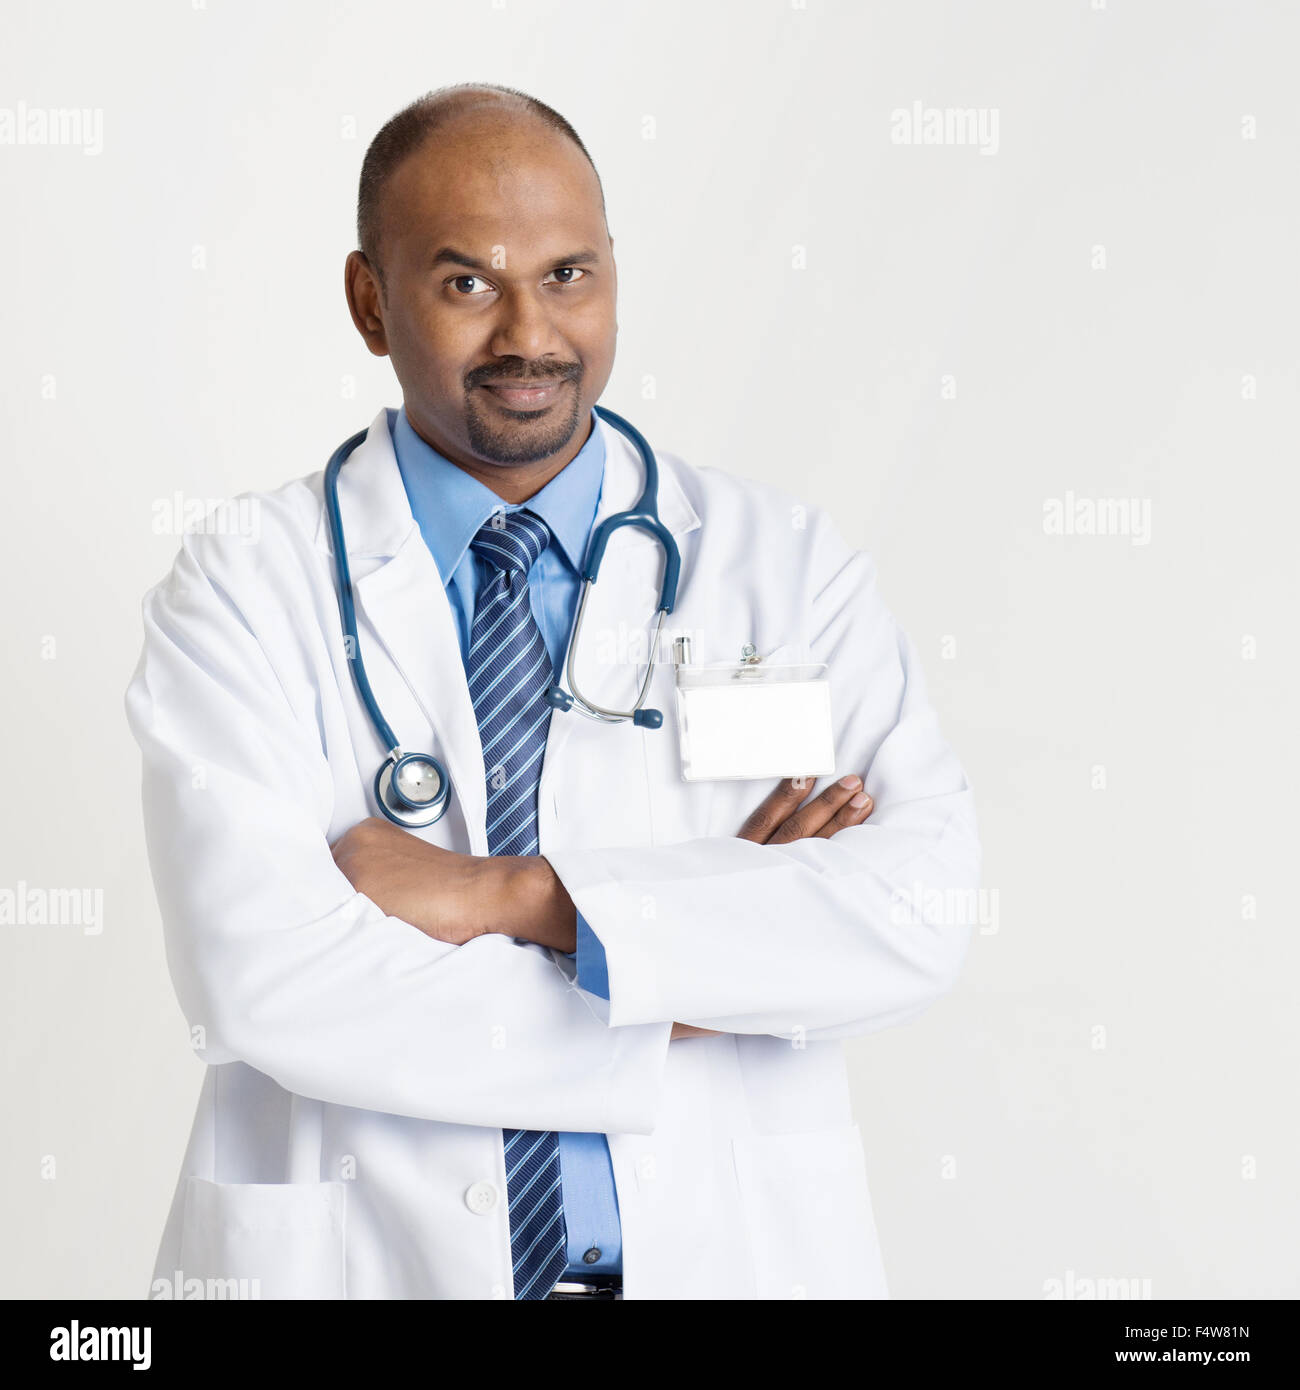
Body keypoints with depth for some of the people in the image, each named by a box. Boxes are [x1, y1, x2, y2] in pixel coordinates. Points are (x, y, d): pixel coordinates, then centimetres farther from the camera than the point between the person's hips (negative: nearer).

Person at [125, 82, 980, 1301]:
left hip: (731, 1252, 2)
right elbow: (260, 974, -16)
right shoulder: (240, 592, -3)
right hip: (364, 1258, -1)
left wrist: (520, 893, -20)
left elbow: (925, 902, -14)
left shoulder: (784, 563, 0)